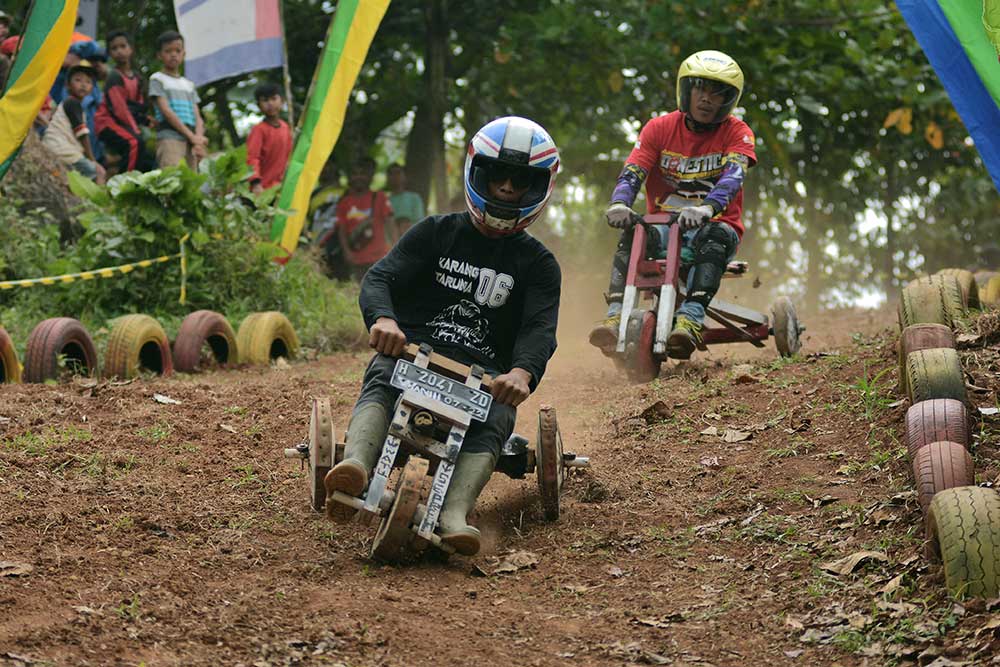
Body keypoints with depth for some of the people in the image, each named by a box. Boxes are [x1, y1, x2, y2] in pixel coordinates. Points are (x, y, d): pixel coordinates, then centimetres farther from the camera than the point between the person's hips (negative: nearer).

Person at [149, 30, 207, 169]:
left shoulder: (189, 84, 22)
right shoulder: (157, 79, 6)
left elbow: (197, 117, 13)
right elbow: (166, 111, -5)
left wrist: (198, 139, -9)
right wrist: (192, 136, -13)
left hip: (190, 142, 6)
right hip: (169, 138, -6)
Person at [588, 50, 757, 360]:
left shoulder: (736, 133, -2)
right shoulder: (660, 128, 3)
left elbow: (733, 176, -22)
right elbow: (632, 173, -8)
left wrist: (707, 209, -43)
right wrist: (620, 204, -33)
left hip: (713, 225, -2)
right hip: (663, 224, 2)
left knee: (715, 236, -36)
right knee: (632, 234, -29)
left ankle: (689, 321, -49)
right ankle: (616, 317, -39)